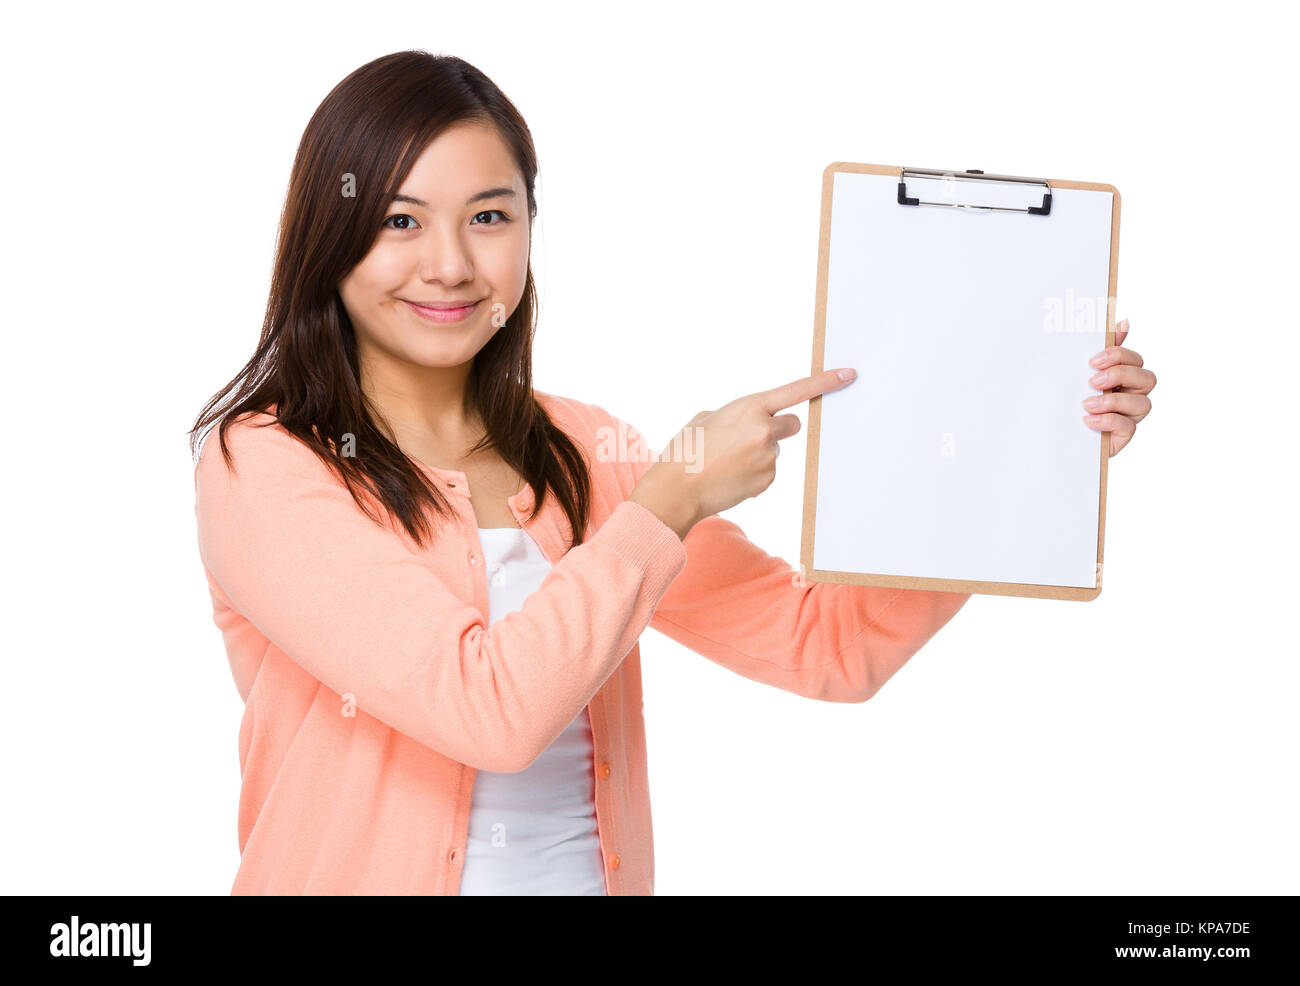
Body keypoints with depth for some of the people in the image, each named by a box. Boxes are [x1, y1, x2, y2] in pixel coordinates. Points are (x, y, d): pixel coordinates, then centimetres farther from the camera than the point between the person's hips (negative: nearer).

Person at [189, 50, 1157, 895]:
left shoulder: (582, 454, 7)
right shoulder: (260, 465, -7)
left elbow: (831, 647, 4)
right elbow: (487, 707, -17)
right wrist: (672, 501, -13)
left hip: (592, 871, 4)